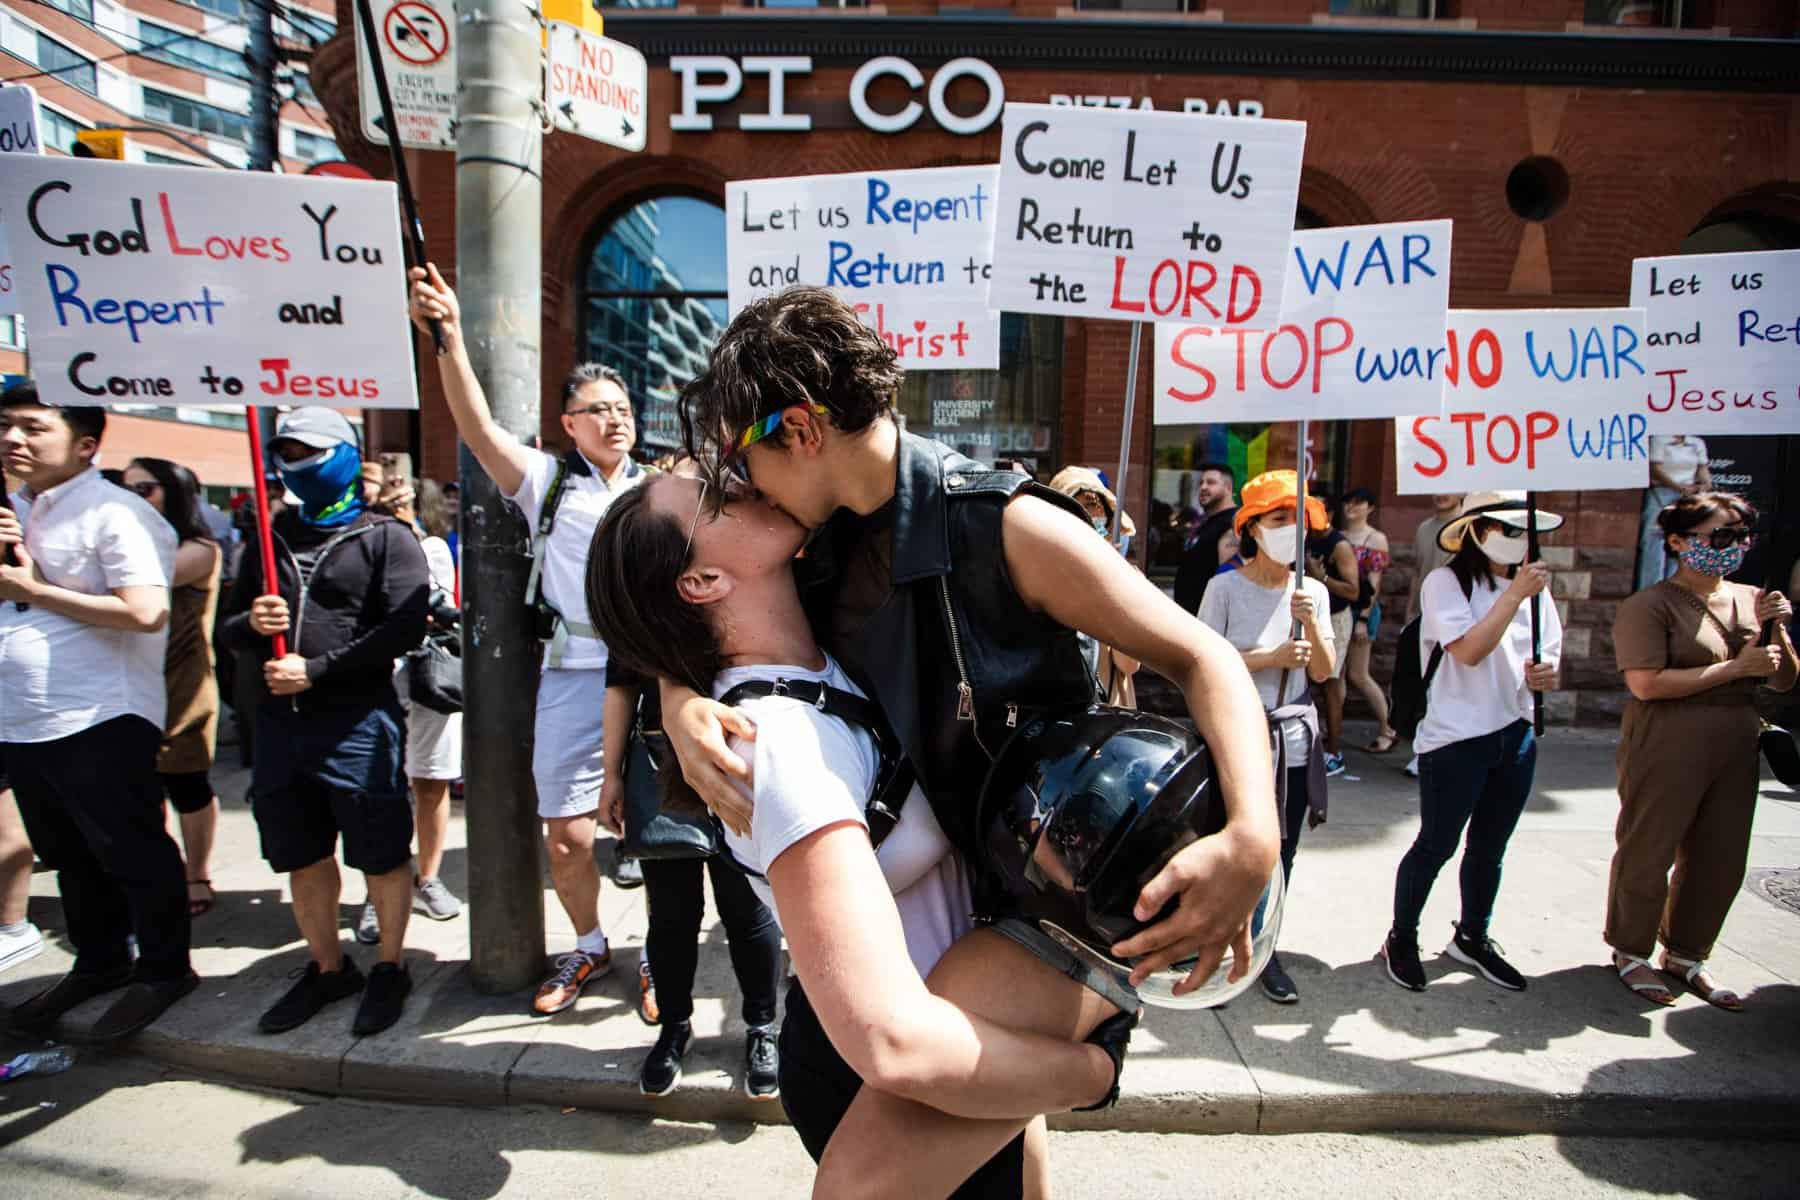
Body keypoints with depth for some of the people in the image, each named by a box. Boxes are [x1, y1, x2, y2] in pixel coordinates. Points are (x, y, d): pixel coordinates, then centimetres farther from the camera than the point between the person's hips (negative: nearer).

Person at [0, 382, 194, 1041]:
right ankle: (99, 962, 36)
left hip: (98, 722, -9)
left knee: (131, 852, 2)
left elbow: (145, 612, -24)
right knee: (69, 857, 20)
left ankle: (163, 969, 18)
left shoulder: (114, 513, -13)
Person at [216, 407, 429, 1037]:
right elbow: (226, 629, 19)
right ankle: (328, 968, 34)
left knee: (381, 856, 3)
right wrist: (249, 623, -5)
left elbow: (404, 628, -14)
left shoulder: (385, 536, -2)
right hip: (279, 720, 6)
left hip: (357, 720, -6)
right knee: (302, 856, 16)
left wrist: (318, 669, -16)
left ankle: (389, 969, 22)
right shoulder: (273, 537, 16)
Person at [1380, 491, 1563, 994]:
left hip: (1516, 734, 6)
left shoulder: (1533, 585, 10)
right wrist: (1514, 595, -21)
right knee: (1436, 846, 2)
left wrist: (1547, 674, -7)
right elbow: (1469, 650, -20)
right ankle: (1401, 940, 19)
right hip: (1455, 739, -6)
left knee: (1490, 847, 16)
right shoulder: (1446, 582, -9)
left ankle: (1472, 938, 35)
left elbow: (1549, 655, 16)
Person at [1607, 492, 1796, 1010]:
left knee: (1719, 861, 13)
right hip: (1665, 753, -7)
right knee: (1647, 854, 3)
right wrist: (1734, 668, -17)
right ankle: (1630, 952, 22)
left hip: (1735, 753, 7)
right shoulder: (1651, 606, -10)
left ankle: (1686, 954, 32)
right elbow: (1646, 683, -20)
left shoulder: (1750, 599, 10)